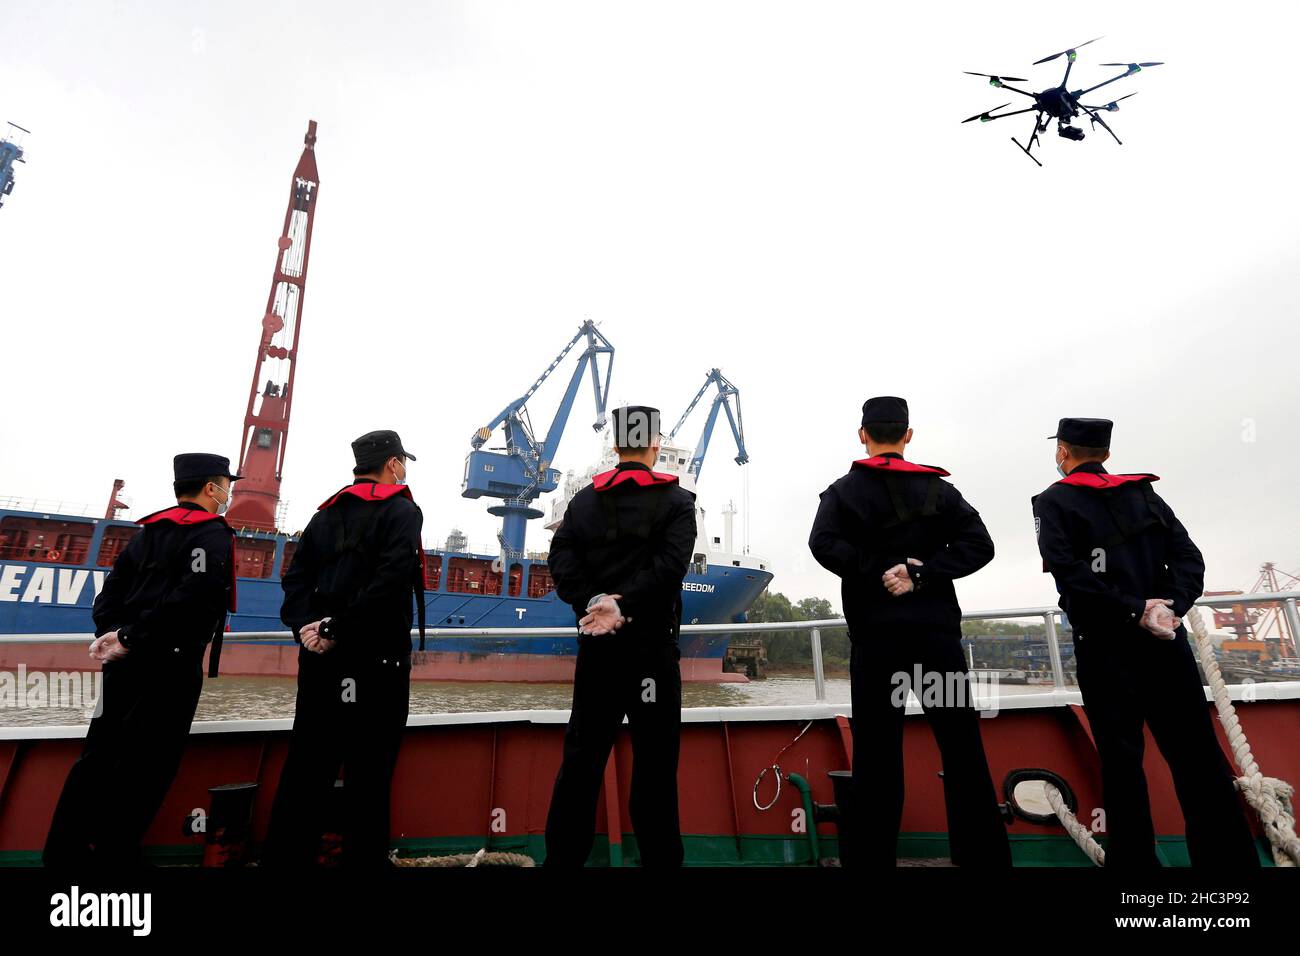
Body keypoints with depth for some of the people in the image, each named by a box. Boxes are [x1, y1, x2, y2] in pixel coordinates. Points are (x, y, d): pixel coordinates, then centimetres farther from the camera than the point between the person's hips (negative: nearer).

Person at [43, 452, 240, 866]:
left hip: (126, 662, 8)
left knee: (97, 759, 15)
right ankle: (110, 856, 8)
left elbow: (110, 593, 14)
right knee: (142, 771, 1)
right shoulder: (212, 533, -11)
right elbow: (191, 598, -24)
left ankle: (63, 853, 24)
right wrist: (131, 638, -15)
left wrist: (114, 633, 2)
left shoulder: (149, 531, 16)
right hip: (170, 666, -8)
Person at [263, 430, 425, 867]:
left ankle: (285, 856, 21)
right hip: (375, 659, -6)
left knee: (305, 768, 13)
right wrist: (338, 628, -16)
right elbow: (390, 581, -20)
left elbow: (296, 576, 7)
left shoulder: (326, 512, 16)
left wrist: (307, 625, -4)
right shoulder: (401, 511, -5)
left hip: (320, 658, 7)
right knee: (368, 774, 2)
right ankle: (363, 858, 10)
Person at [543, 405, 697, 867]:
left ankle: (563, 855, 22)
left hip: (596, 646, 3)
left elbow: (561, 559, -4)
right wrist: (622, 606, -19)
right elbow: (669, 565, -16)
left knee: (581, 758, 12)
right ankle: (659, 856, 14)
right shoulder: (677, 500, -1)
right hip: (652, 645, -3)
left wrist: (592, 602, -12)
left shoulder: (584, 499, 8)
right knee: (655, 760, 6)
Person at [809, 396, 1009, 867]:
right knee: (963, 752, 10)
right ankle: (984, 854, 17)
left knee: (876, 753, 5)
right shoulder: (939, 489, 7)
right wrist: (921, 574, -10)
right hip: (937, 632, 2)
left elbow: (823, 544, -16)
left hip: (875, 637, -1)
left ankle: (871, 855, 11)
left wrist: (878, 572, -9)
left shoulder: (844, 491, 1)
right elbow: (979, 545, -4)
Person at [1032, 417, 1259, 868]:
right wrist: (1168, 608, -7)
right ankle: (1230, 855, 11)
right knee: (1196, 752, 8)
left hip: (1104, 647, -4)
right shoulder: (1145, 493, 14)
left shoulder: (1053, 501, 0)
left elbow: (1068, 570, -14)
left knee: (1121, 758, 1)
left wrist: (1133, 610, -11)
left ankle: (1134, 859, 6)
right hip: (1165, 640, 4)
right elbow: (1188, 557, 4)